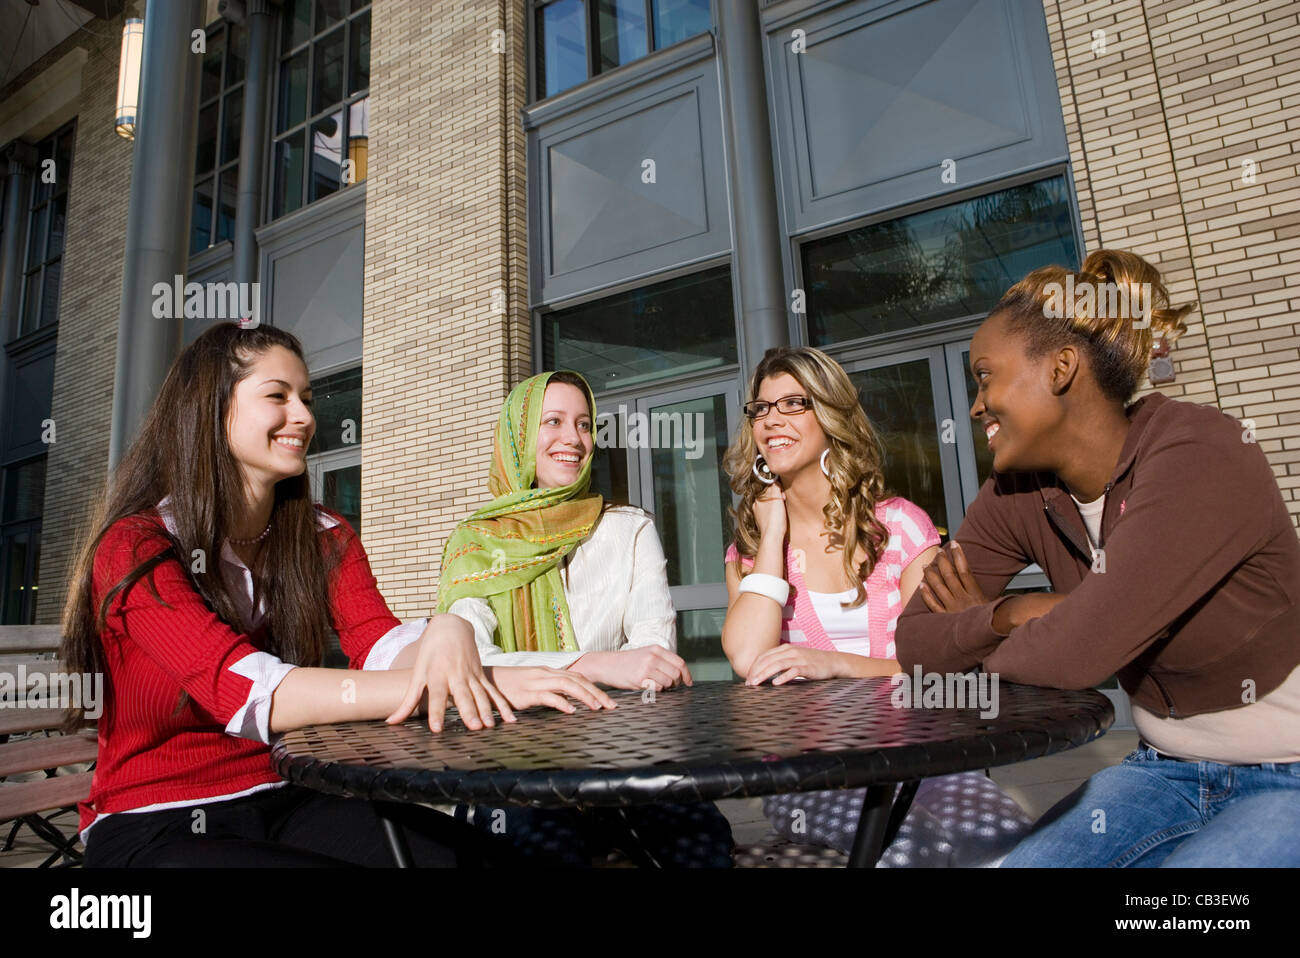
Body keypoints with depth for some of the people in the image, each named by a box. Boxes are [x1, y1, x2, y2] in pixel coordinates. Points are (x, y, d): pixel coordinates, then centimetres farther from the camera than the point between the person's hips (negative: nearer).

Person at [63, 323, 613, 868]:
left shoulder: (324, 538, 5)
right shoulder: (134, 548, -12)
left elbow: (380, 644, -12)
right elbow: (243, 688, -28)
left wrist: (445, 636, -37)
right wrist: (452, 687, -38)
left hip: (286, 803, 5)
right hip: (154, 827, -4)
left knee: (474, 850, -19)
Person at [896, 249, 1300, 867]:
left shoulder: (1200, 455, -24)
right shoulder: (1019, 493, -7)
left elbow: (1077, 653, -31)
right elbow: (914, 643, -8)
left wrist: (979, 636, -12)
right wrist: (1008, 614, -25)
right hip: (1166, 770, 5)